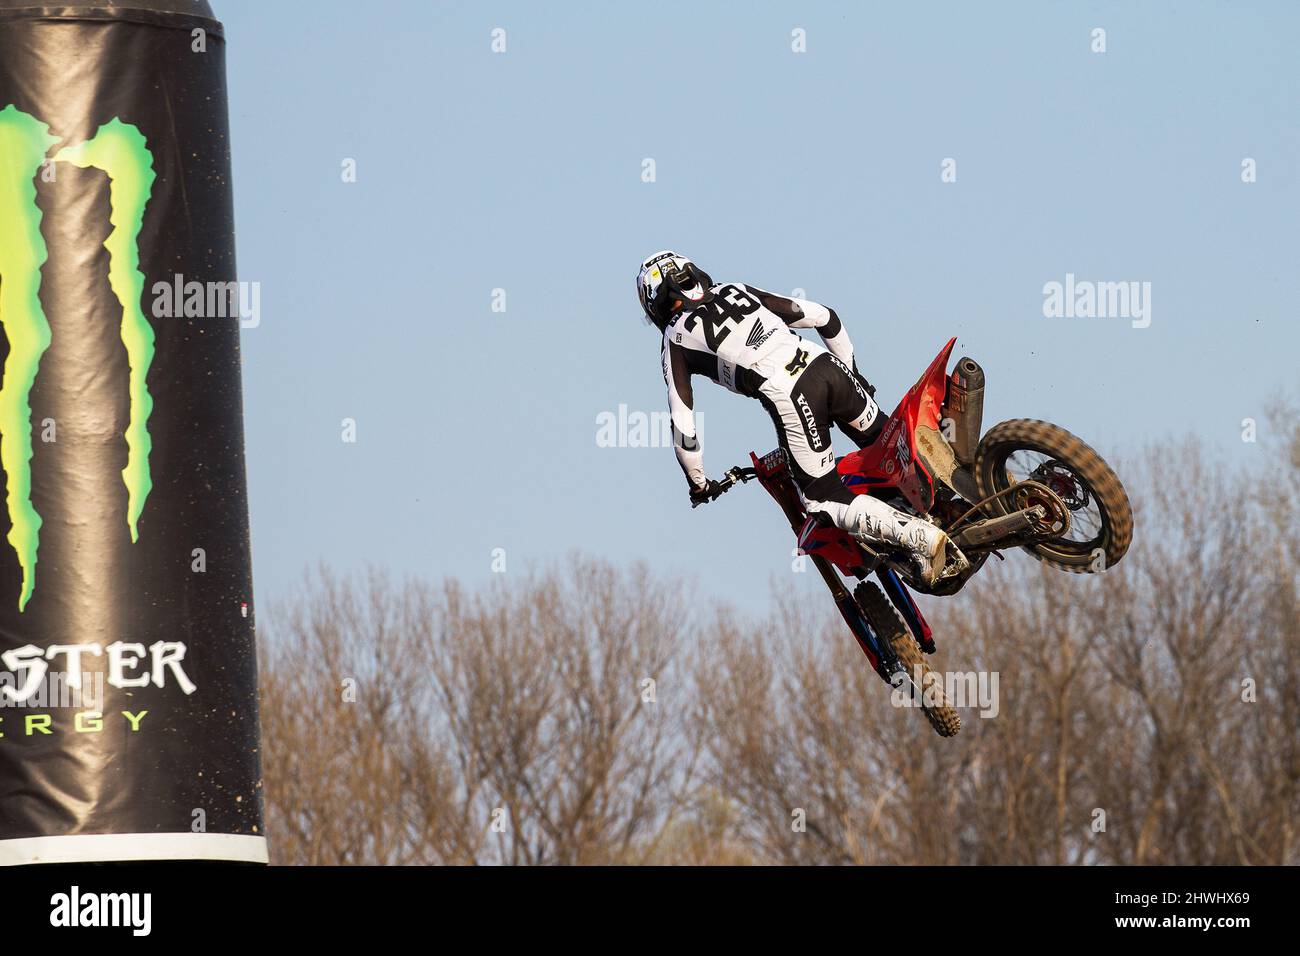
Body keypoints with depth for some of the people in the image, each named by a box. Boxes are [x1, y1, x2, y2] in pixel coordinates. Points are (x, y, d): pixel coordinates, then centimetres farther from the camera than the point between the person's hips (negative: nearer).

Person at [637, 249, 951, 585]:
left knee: (825, 501, 3)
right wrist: (852, 372, 36)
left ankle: (917, 536, -17)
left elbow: (682, 423, 8)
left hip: (788, 398, -5)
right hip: (827, 366, 5)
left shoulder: (676, 340, 13)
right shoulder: (737, 291, 26)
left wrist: (698, 482, 23)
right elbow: (824, 317, 24)